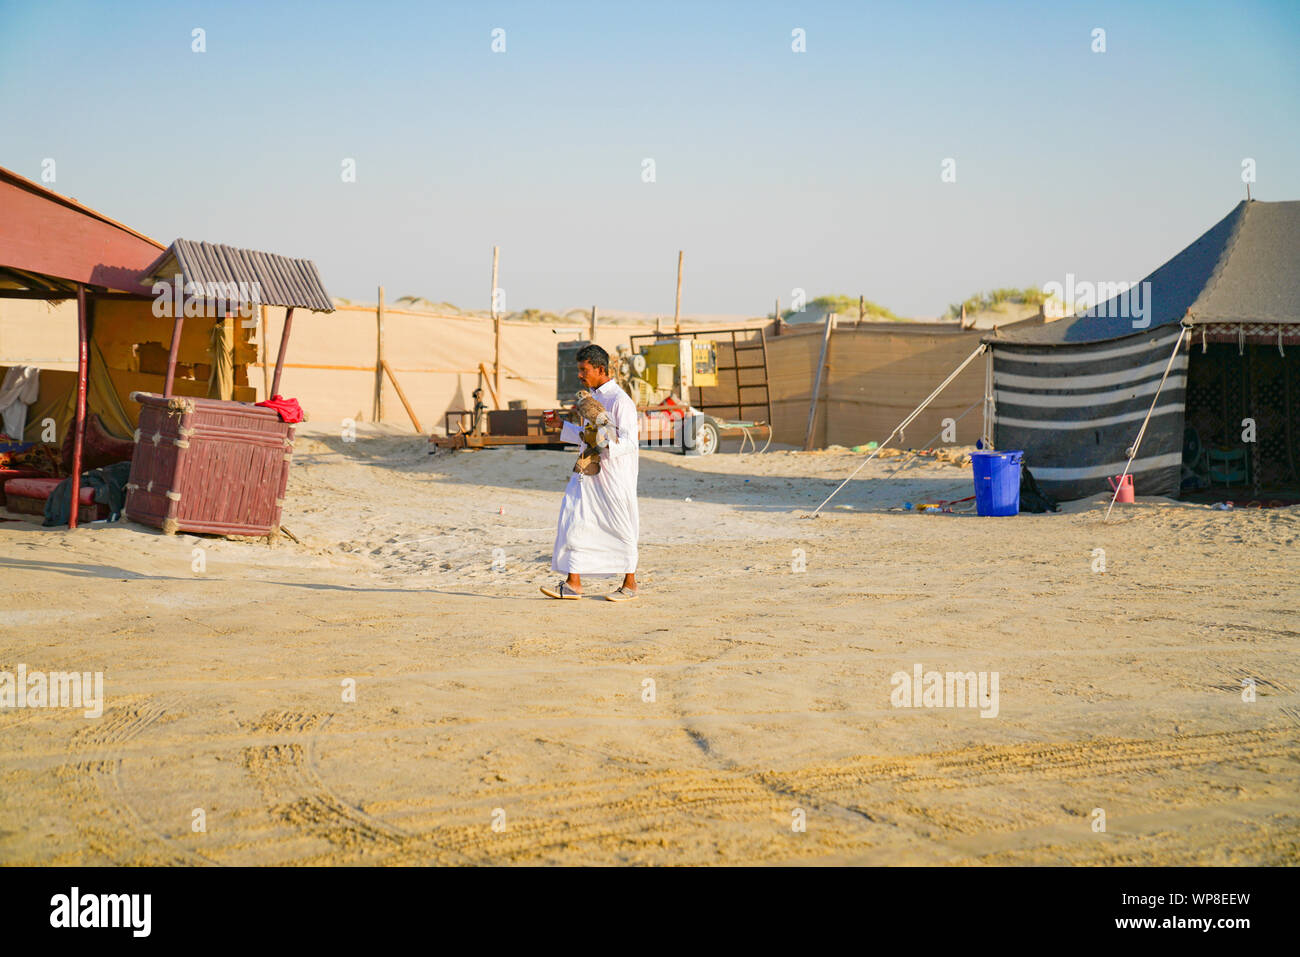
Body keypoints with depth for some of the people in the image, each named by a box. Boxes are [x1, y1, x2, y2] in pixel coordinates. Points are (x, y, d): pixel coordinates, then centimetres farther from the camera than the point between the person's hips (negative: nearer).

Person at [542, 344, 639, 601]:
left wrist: (607, 444, -35)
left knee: (621, 529, 2)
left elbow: (629, 441, -17)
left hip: (614, 476, -8)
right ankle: (573, 583, 4)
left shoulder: (620, 401, -13)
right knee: (575, 522, 1)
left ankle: (630, 585, 15)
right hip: (589, 472, 8)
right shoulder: (591, 397, 14)